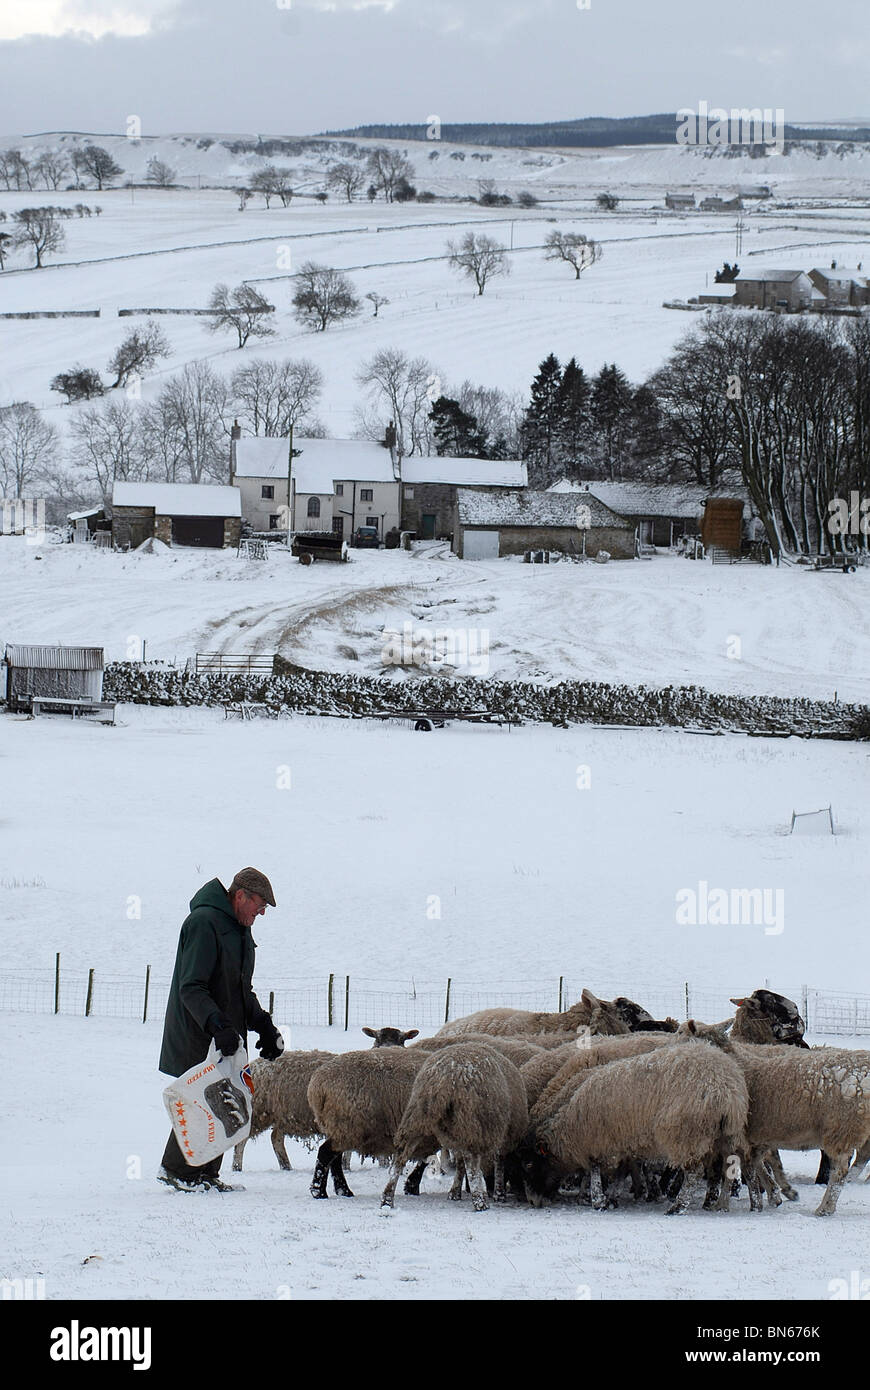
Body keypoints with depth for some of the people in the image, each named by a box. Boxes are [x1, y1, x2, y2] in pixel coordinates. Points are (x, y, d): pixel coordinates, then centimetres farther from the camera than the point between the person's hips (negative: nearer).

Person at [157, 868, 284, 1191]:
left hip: (227, 1035, 9)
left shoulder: (240, 930, 16)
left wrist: (264, 1027, 14)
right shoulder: (204, 922, -15)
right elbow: (191, 988, -21)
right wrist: (217, 1025, -31)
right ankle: (175, 1169, 5)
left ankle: (206, 1171, 16)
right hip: (197, 1039, -9)